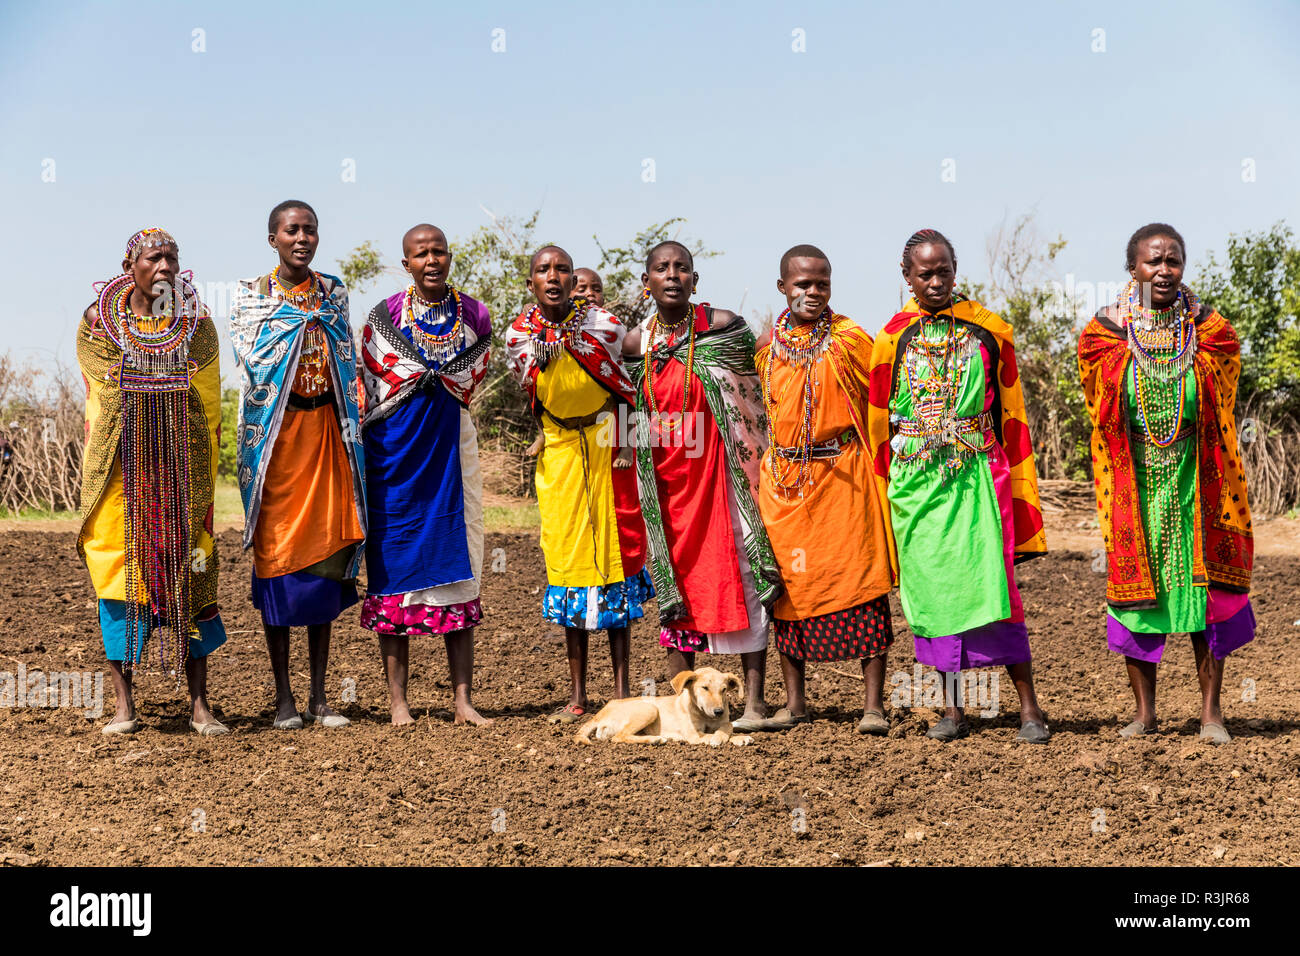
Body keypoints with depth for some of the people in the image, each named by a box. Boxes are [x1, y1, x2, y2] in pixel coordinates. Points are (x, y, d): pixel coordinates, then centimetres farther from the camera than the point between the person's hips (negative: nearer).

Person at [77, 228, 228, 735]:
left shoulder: (197, 326, 4)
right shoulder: (97, 325, 3)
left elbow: (207, 409, 6)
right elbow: (102, 404, 9)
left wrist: (202, 487, 2)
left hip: (180, 468, 0)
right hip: (121, 464, 0)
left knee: (187, 573, -1)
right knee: (119, 567, -2)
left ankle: (199, 705, 3)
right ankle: (123, 705, 4)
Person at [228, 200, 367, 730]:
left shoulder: (334, 291, 13)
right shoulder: (250, 294, 3)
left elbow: (348, 365, 12)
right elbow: (251, 360, -10)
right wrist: (307, 316, -7)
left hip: (326, 429, 3)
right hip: (275, 432, -3)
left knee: (325, 553, 3)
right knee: (278, 552, -3)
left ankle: (319, 697, 8)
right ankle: (283, 696, 5)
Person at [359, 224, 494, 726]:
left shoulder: (474, 314, 6)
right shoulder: (385, 315, 0)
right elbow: (366, 385, 5)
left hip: (452, 446, 2)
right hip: (395, 450, -2)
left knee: (458, 570, 0)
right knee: (395, 566, -2)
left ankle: (462, 698, 2)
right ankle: (398, 700, 2)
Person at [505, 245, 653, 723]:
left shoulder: (601, 322, -7)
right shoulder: (520, 335, -1)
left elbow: (620, 389, 1)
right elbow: (533, 397, 8)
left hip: (607, 446, -2)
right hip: (559, 451, 2)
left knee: (614, 551, -1)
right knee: (567, 557, 3)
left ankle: (622, 689, 5)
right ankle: (577, 696, 9)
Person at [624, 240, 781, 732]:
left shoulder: (724, 326, -5)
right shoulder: (636, 343, 5)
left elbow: (753, 393, 2)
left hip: (717, 471, -4)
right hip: (664, 479, 4)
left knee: (737, 574, -5)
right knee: (673, 579, 8)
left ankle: (754, 700, -2)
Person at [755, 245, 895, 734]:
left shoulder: (850, 339, -2)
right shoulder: (767, 345, 9)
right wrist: (755, 476, 12)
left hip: (844, 474, -3)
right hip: (784, 475, 4)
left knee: (860, 581, -5)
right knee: (788, 583, 6)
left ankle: (873, 703, -1)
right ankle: (794, 701, 16)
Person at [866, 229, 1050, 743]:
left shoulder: (989, 330, 5)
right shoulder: (893, 339, 7)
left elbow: (1012, 413, 7)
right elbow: (879, 425, 11)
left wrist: (1018, 485, 3)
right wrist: (884, 494, 10)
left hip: (978, 475, -1)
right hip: (916, 480, 2)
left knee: (991, 584, -8)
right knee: (932, 587, 3)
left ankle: (1029, 709, -3)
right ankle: (952, 709, 13)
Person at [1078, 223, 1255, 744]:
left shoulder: (1209, 330, -1)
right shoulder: (1106, 331, -2)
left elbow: (1219, 413, 11)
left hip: (1192, 481, 0)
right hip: (1133, 482, 0)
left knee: (1204, 586, 1)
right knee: (1136, 585, 4)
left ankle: (1210, 711, 8)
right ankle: (1144, 711, 13)